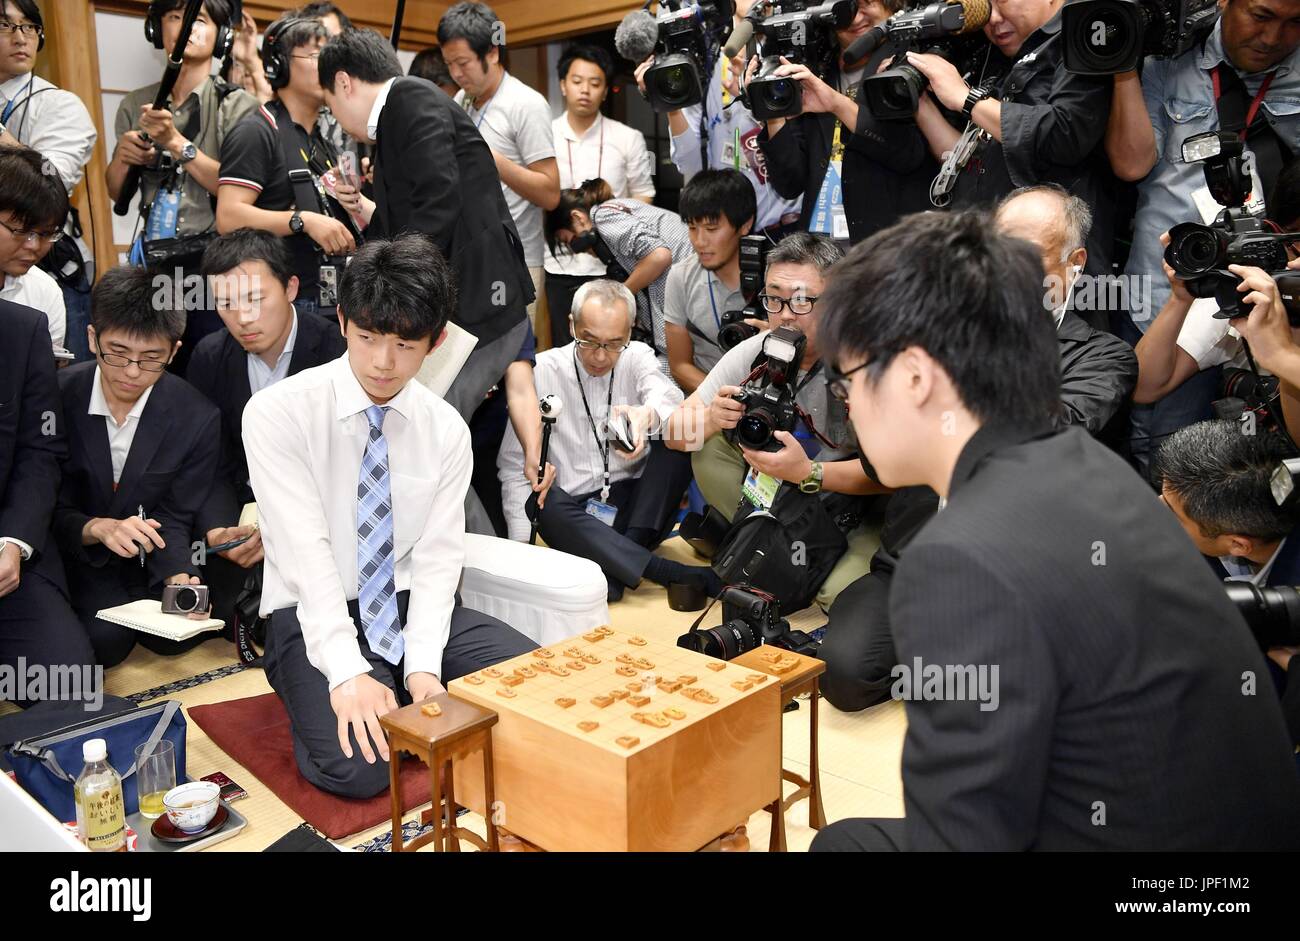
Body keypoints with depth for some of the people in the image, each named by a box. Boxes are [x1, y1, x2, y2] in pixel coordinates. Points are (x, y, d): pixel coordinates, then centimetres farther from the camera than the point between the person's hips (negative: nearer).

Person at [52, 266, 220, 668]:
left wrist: (180, 579, -28)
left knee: (175, 634, -20)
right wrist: (97, 528, -30)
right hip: (76, 552, -1)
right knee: (105, 639, -25)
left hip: (151, 558, 2)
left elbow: (174, 519, -9)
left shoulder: (198, 418, -14)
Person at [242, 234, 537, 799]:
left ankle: (411, 705, 7)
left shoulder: (446, 430, -1)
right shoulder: (277, 412, -13)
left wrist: (423, 667, -19)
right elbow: (305, 549, -21)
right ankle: (330, 703, 5)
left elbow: (438, 556, -5)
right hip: (315, 618, -3)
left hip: (411, 606, 4)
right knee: (357, 766, -28)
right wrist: (347, 672, -30)